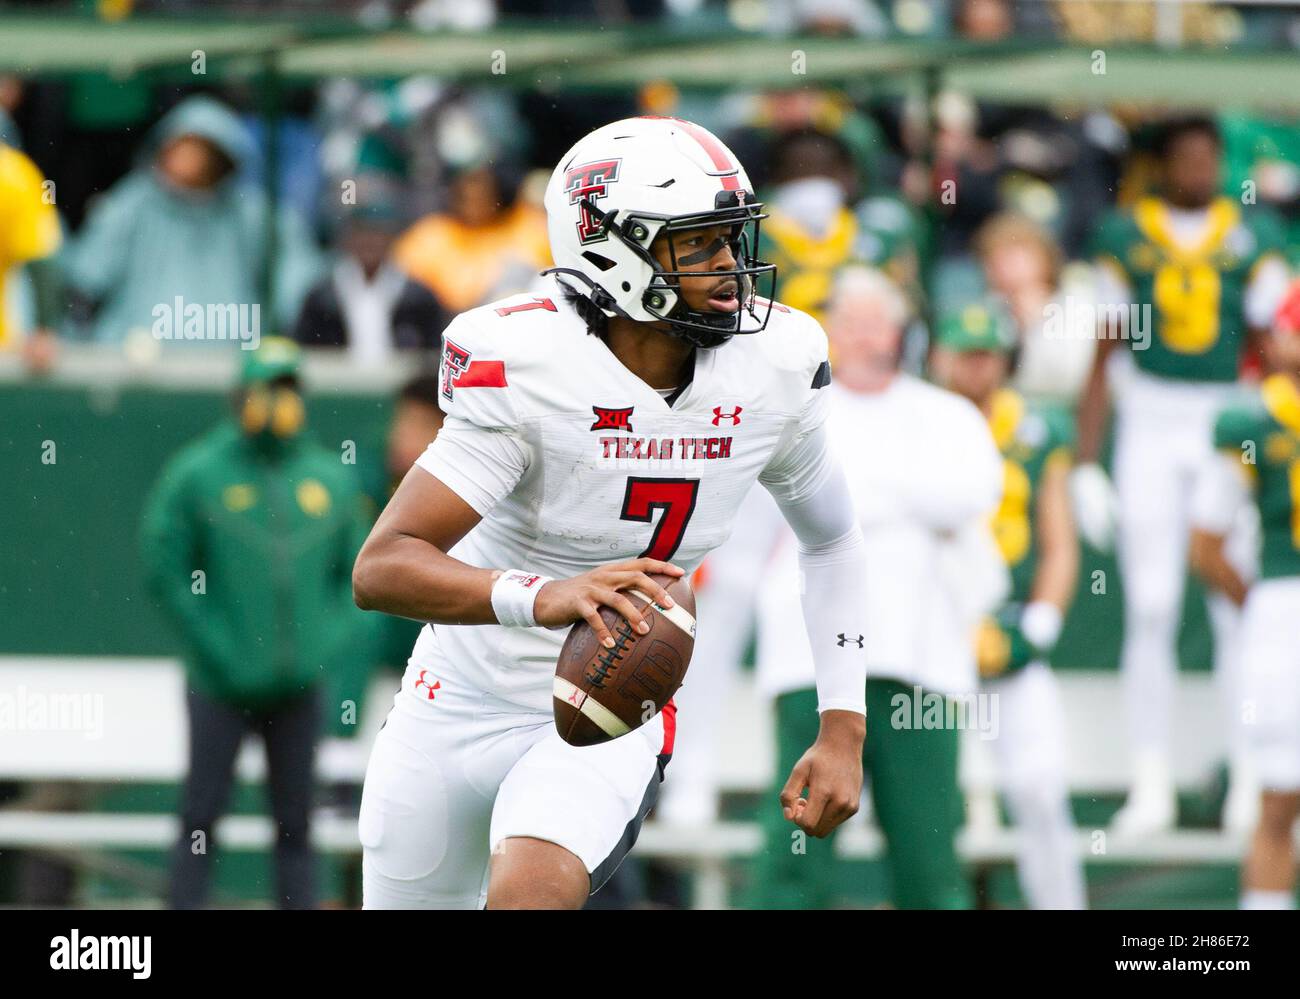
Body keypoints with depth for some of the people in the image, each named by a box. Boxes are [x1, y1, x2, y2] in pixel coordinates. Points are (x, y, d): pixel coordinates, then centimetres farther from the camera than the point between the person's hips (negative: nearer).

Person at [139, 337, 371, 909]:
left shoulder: (332, 479, 8)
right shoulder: (195, 475, -3)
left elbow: (358, 570, 15)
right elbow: (163, 568, -4)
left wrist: (333, 641, 0)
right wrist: (212, 644, -11)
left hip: (299, 686, 3)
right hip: (221, 687, -3)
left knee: (295, 824, 7)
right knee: (200, 817, -3)